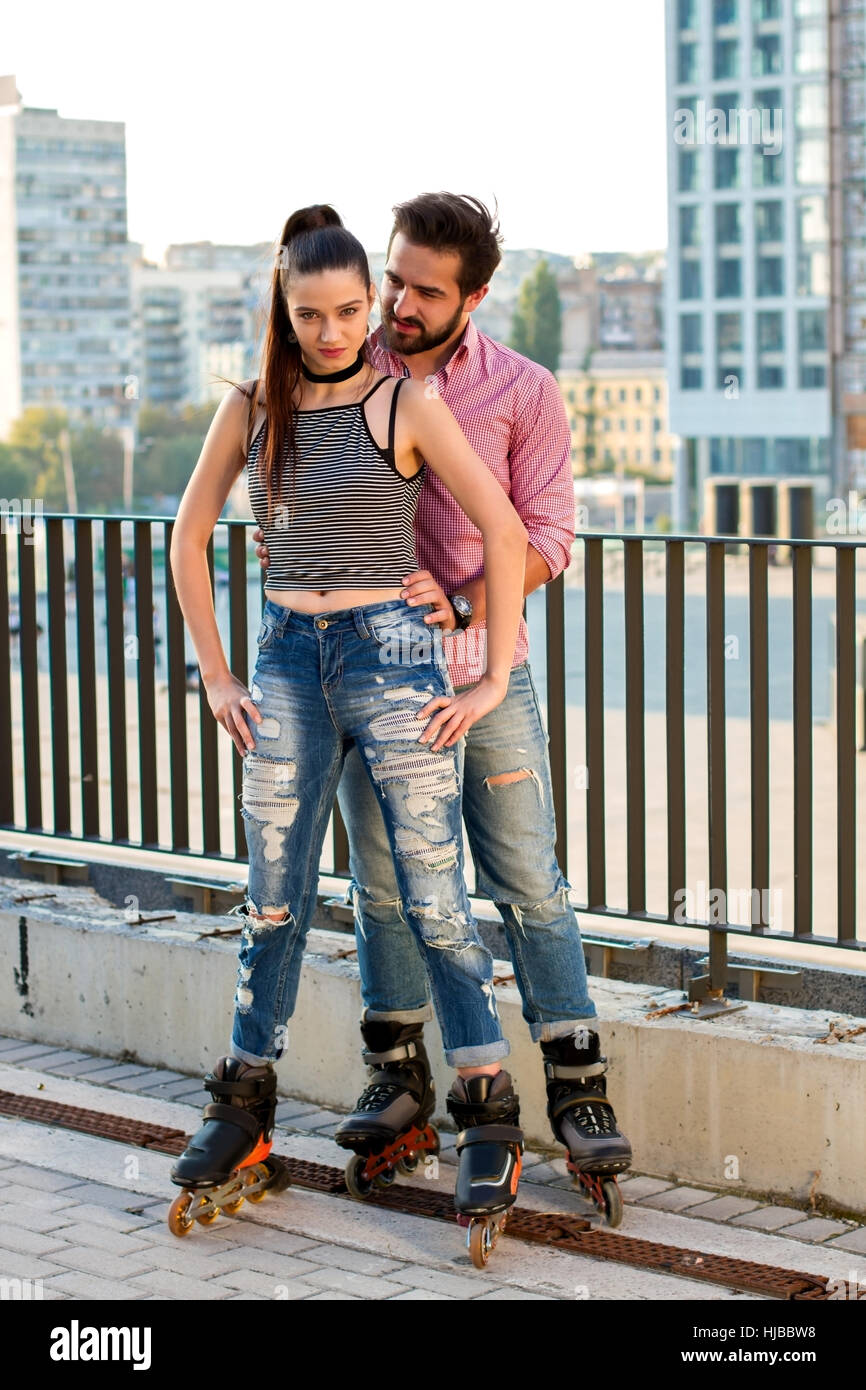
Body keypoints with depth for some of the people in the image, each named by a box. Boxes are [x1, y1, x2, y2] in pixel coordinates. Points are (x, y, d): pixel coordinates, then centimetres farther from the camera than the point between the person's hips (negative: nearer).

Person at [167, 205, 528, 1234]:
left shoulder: (406, 404, -5)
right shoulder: (253, 407, 6)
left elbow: (505, 530, -6)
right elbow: (188, 538, 12)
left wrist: (495, 678, -7)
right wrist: (216, 678, 8)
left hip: (391, 654, -3)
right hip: (287, 659, 4)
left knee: (432, 897, -2)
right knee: (272, 898, 8)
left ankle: (488, 1115, 7)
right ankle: (244, 1108, 21)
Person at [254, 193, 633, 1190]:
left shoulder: (523, 392, -4)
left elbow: (544, 536, -5)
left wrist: (458, 601, -19)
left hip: (484, 667, -2)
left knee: (529, 882, -3)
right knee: (381, 881, 8)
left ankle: (577, 1088, 3)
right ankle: (398, 1075, 21)